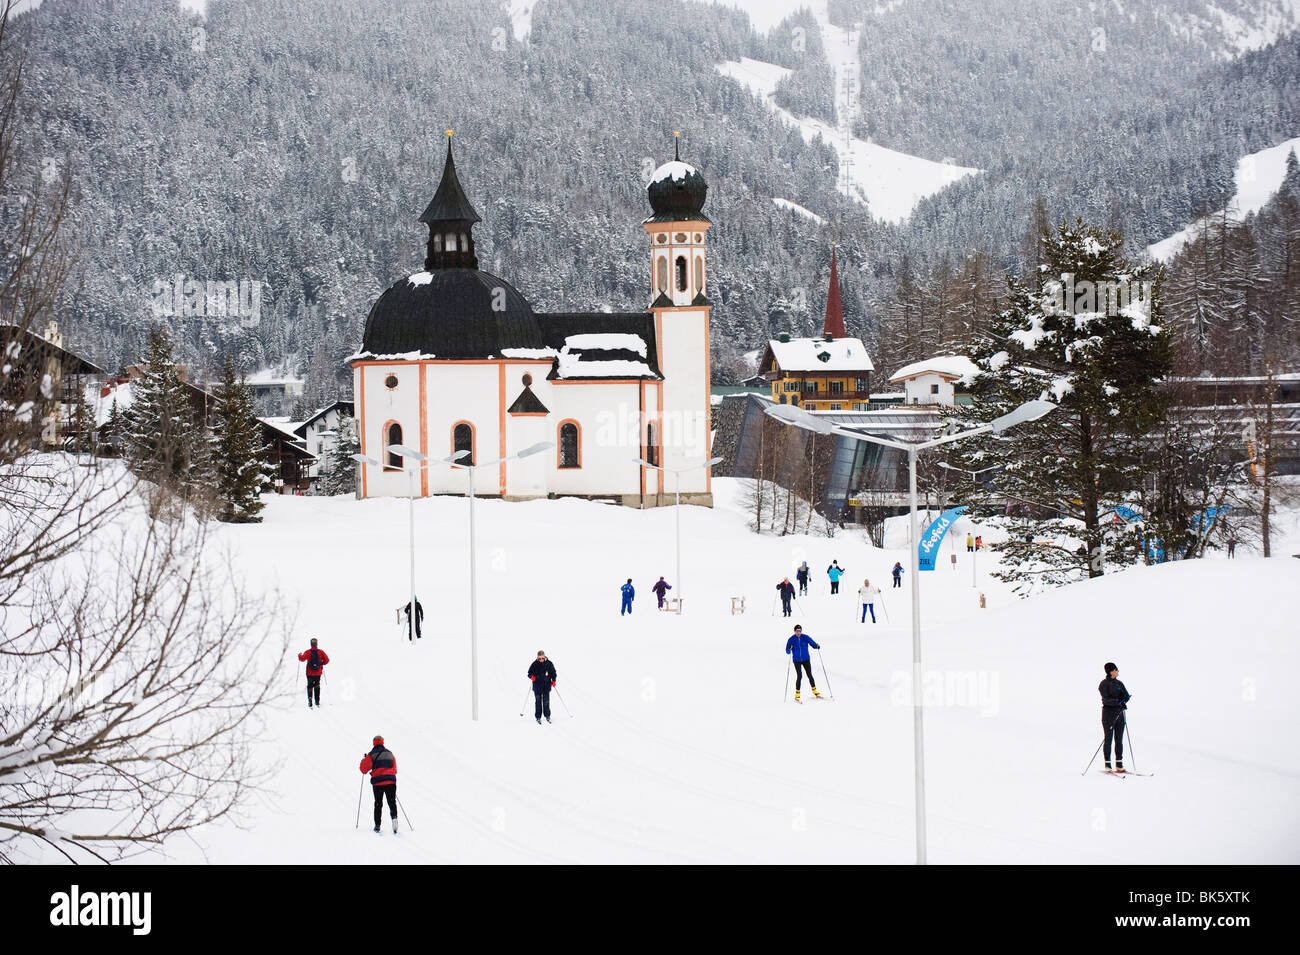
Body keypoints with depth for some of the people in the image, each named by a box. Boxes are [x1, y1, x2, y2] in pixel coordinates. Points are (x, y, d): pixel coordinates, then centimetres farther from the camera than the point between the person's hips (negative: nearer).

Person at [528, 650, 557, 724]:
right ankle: (538, 717, 12)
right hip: (537, 686, 0)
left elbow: (553, 673, 8)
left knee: (546, 701, 2)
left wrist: (553, 680, -6)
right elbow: (530, 673, 1)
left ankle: (547, 716, 18)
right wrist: (531, 676, -21)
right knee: (538, 701, 2)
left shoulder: (549, 664, -2)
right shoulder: (535, 664, -4)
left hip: (546, 685, 0)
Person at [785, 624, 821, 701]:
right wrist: (789, 649, -29)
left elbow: (813, 644, -1)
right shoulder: (791, 639, -7)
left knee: (810, 675, 0)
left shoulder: (806, 637, -4)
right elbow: (787, 651, -7)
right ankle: (797, 694, -1)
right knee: (799, 676, -11)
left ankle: (814, 691, 17)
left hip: (806, 659, 2)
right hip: (797, 660, -1)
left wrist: (816, 646, -22)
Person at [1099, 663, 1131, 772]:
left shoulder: (1119, 683, 13)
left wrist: (1123, 700, -18)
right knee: (1108, 739, -3)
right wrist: (1119, 702, -26)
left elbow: (1126, 696, 4)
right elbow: (1106, 699, -17)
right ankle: (1107, 766, 1)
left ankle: (1119, 766, 10)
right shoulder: (1104, 684, -7)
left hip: (1119, 714, 6)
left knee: (1119, 740, 6)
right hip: (1108, 713, -6)